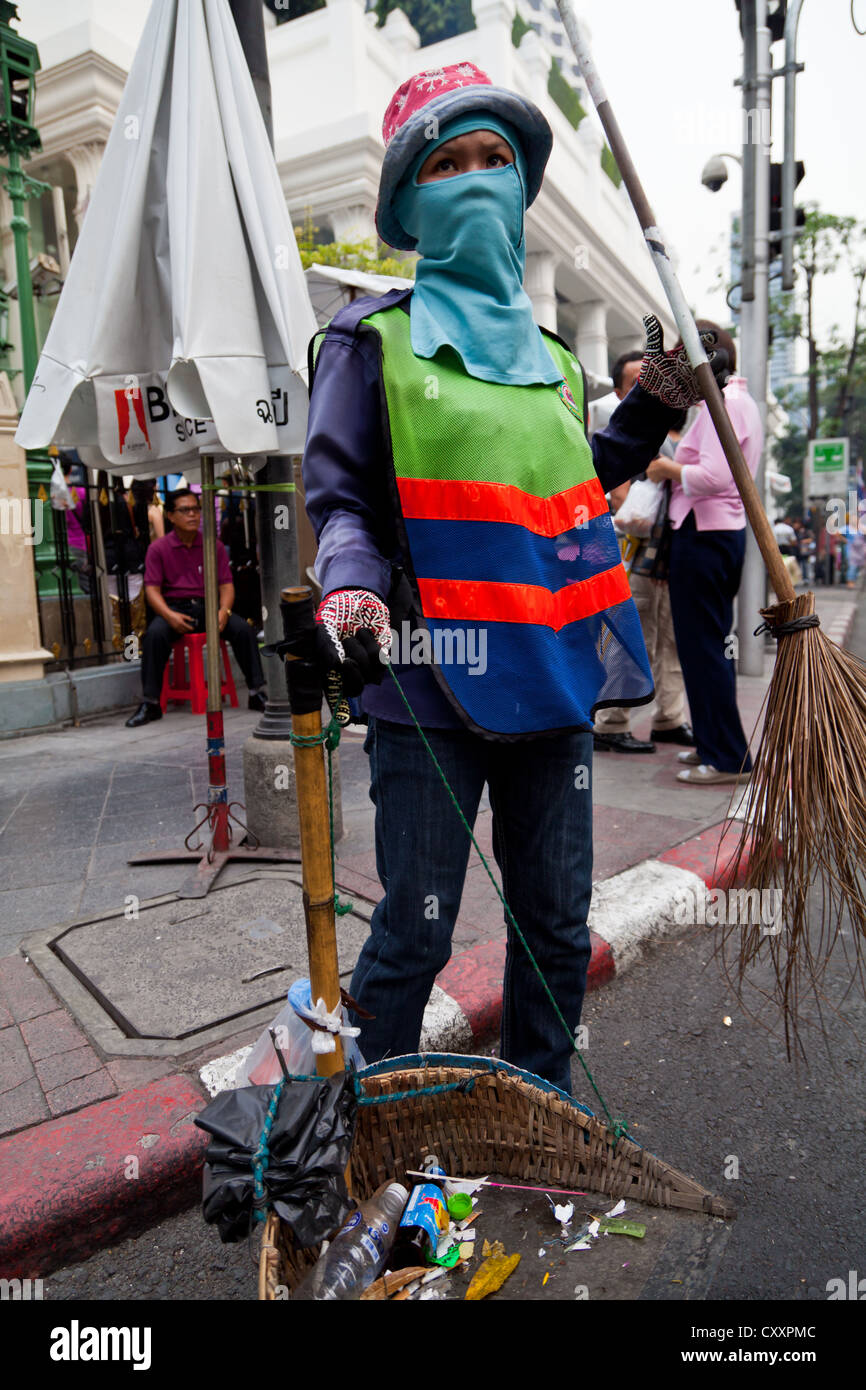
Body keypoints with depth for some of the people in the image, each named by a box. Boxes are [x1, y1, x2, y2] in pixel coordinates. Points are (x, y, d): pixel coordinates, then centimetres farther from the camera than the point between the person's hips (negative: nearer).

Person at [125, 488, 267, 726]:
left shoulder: (214, 546, 9)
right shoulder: (158, 549, 4)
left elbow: (226, 584, 6)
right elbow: (152, 589, -2)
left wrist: (224, 611, -16)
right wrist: (169, 615, -22)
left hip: (208, 605, 2)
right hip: (174, 607, -1)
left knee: (243, 629, -25)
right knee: (154, 634, -33)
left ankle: (257, 693, -16)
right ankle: (150, 703, -25)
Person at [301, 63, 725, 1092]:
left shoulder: (546, 353, 18)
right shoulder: (373, 338, 2)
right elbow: (341, 499, -4)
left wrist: (650, 413, 17)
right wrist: (352, 590, -23)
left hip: (551, 671, 6)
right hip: (431, 680, -5)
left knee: (557, 924, 15)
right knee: (414, 931, 2)